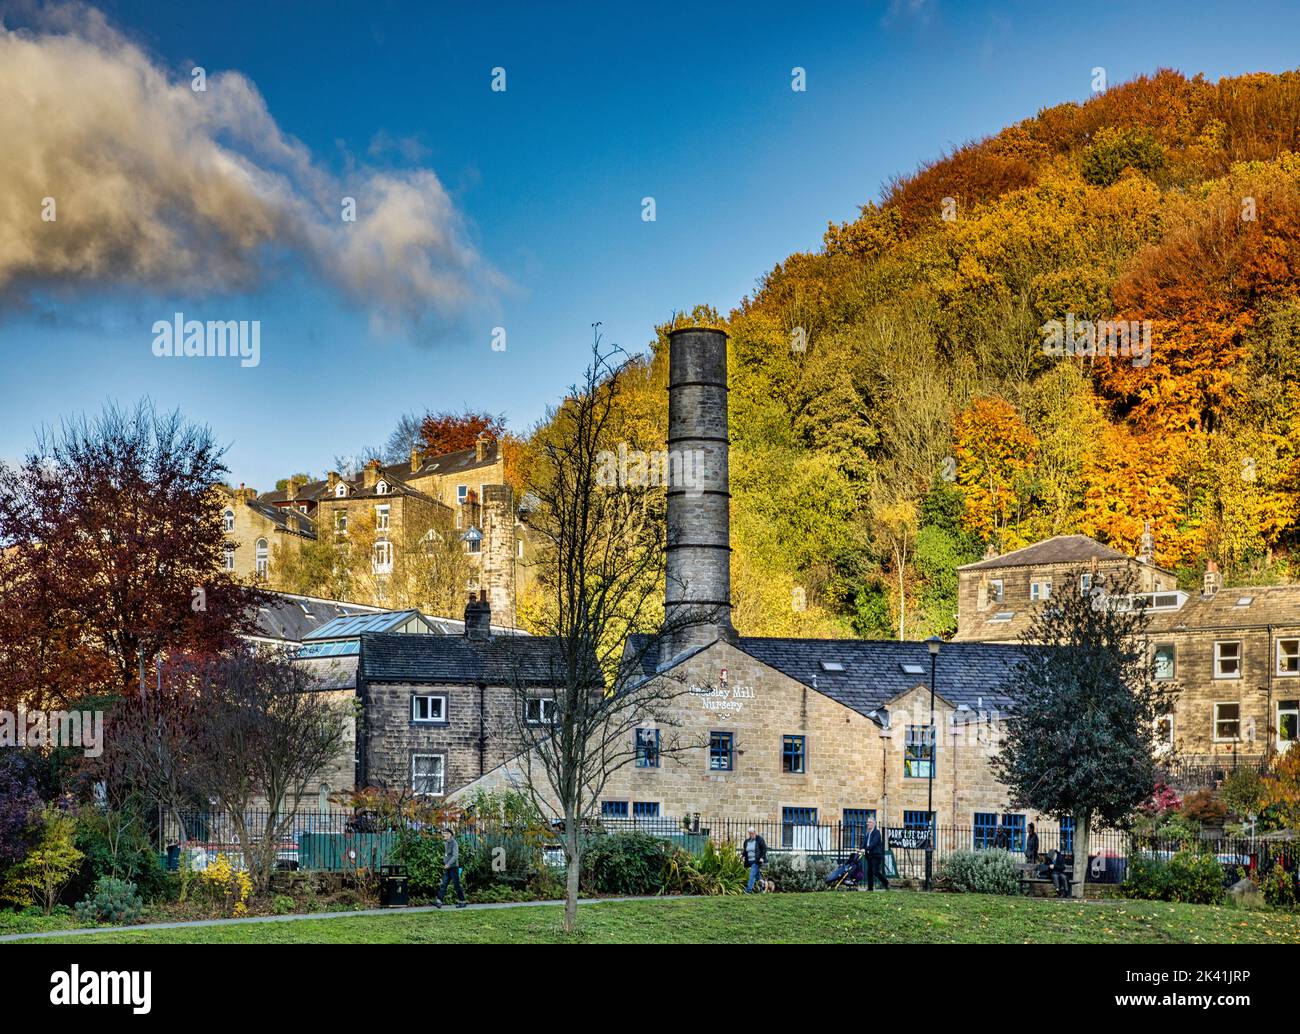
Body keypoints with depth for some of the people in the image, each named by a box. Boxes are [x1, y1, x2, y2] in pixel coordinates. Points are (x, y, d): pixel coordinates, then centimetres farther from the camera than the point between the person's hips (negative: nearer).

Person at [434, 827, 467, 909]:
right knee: (443, 885, -2)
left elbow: (455, 856, -22)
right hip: (447, 868, 8)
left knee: (457, 885, -2)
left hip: (453, 867, -8)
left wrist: (448, 864, -29)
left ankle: (462, 902, 7)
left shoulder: (454, 843, -12)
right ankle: (438, 902, -9)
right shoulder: (445, 843, 13)